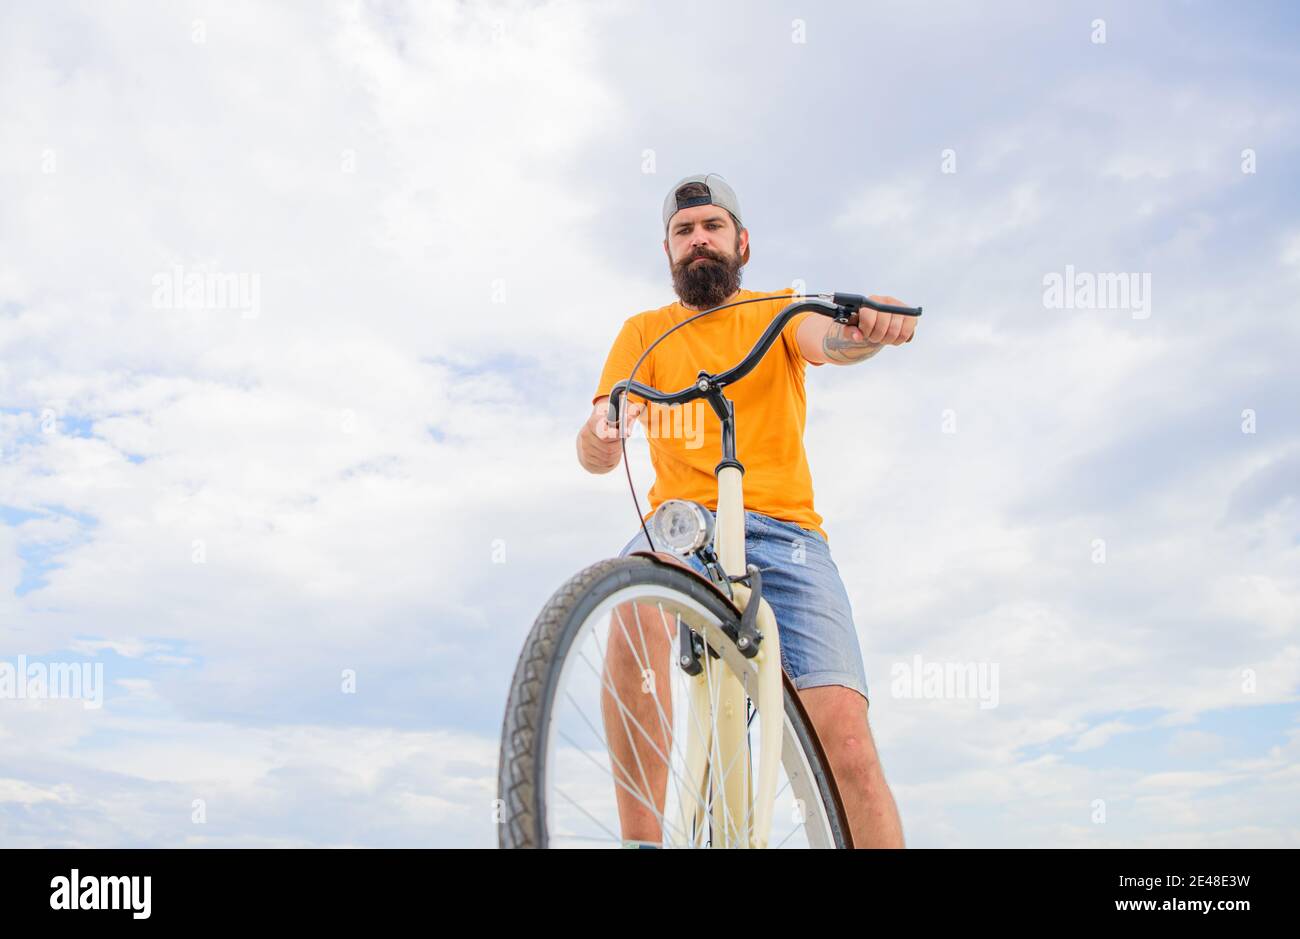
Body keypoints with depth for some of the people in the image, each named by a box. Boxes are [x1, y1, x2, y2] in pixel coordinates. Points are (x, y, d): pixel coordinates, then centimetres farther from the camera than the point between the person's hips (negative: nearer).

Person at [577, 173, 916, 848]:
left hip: (783, 528, 1)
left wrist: (869, 324, -34)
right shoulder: (644, 333, 15)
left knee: (844, 736, -18)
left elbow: (826, 340, -9)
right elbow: (595, 456, 1)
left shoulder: (776, 311, 16)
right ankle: (640, 836, -29)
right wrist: (602, 432, -24)